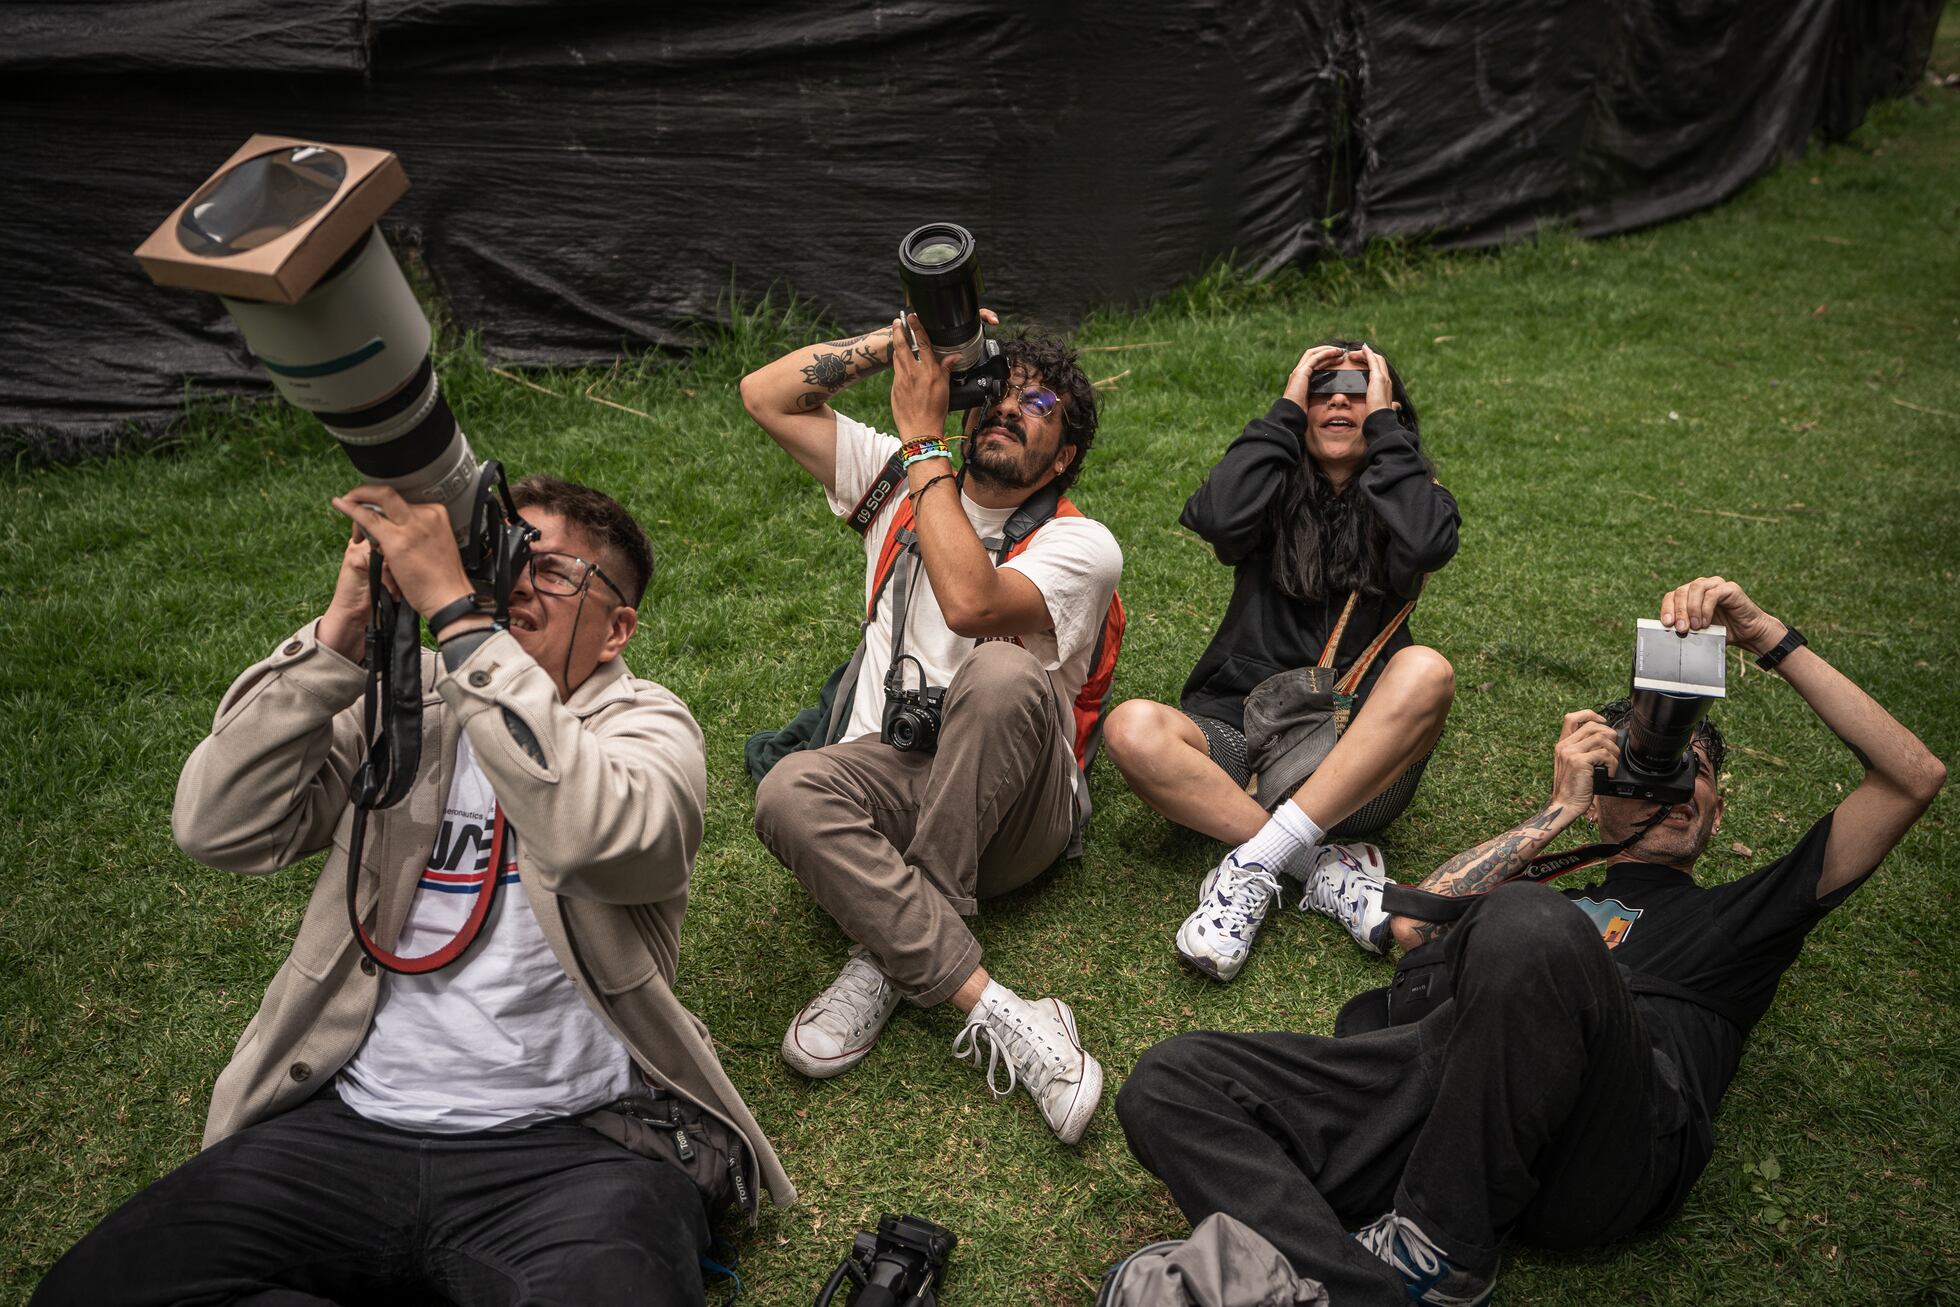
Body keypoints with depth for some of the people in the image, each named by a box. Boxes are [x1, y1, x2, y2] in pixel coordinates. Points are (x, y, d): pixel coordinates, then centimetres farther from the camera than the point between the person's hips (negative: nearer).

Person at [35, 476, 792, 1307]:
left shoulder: (647, 726, 3)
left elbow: (596, 839, -22)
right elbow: (217, 828, -1)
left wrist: (454, 608, -22)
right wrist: (342, 630, -10)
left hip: (573, 1141, -4)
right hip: (350, 1124, 4)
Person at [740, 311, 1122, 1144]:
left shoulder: (1081, 546, -1)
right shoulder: (904, 478, 16)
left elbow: (969, 601, -23)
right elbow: (765, 394, 11)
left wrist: (922, 435, -13)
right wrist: (899, 339, 3)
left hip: (1012, 810, -3)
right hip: (889, 777, 3)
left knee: (1001, 672, -35)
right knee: (788, 793, -31)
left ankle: (891, 956, -26)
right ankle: (993, 1010, -33)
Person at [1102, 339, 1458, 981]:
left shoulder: (1408, 496, 11)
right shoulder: (1276, 491, 12)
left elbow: (1427, 544, -16)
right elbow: (1218, 521, -14)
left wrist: (1383, 424, -4)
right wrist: (1285, 410, -4)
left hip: (1358, 768, 0)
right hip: (1240, 738, 1)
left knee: (1426, 669, -32)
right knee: (1133, 727, -28)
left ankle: (1254, 863, -34)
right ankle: (1324, 866, -28)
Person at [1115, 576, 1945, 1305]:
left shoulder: (1744, 913, 35)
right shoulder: (1549, 891, 40)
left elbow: (1913, 777, 26)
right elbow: (1415, 923, 20)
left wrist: (1770, 640, 22)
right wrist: (1561, 810, 23)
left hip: (1614, 1151, -3)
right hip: (1464, 1085, 3)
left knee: (1529, 930, -38)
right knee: (1173, 1083, -19)